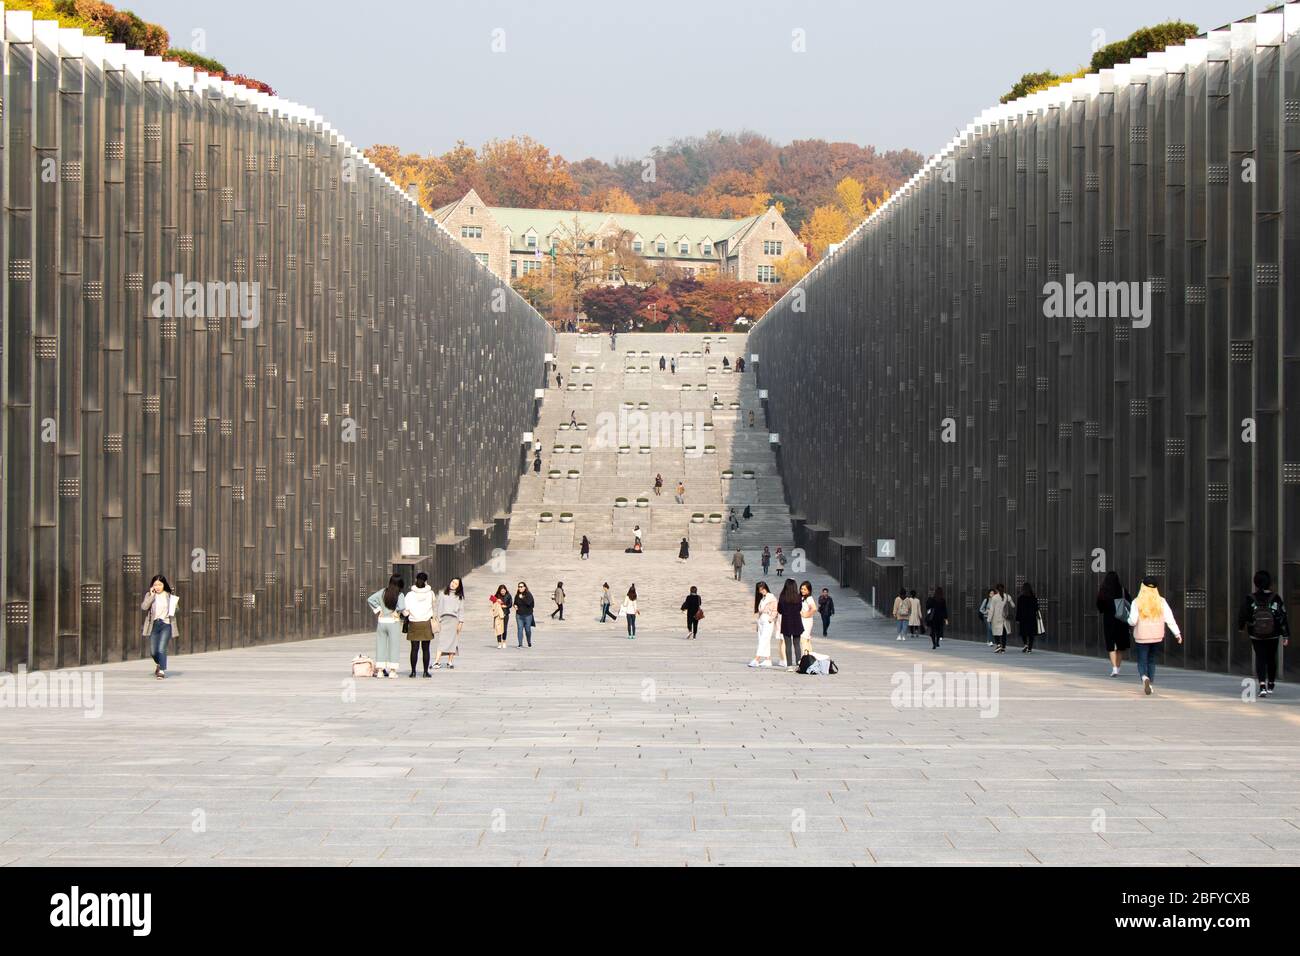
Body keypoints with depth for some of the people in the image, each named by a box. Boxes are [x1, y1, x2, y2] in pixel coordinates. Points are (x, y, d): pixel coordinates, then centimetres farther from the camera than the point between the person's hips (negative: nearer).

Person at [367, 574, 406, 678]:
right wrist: (396, 612, -3)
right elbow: (401, 607, -23)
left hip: (381, 621, 3)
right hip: (393, 622, -3)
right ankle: (392, 671, 3)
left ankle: (379, 670, 7)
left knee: (381, 645, 9)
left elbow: (370, 599, -4)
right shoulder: (400, 595, -9)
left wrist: (378, 610, 0)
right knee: (393, 646, 5)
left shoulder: (383, 592, 1)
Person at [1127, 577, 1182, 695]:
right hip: (1157, 636, 3)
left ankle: (1144, 678, -28)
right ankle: (1150, 685, 21)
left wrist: (1129, 620, 9)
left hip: (1142, 637, -3)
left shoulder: (1137, 603, -10)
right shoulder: (1161, 602, -2)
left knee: (1142, 662, 2)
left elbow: (1133, 621, -14)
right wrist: (1177, 633, -7)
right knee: (1151, 660, 21)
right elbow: (1169, 619, -8)